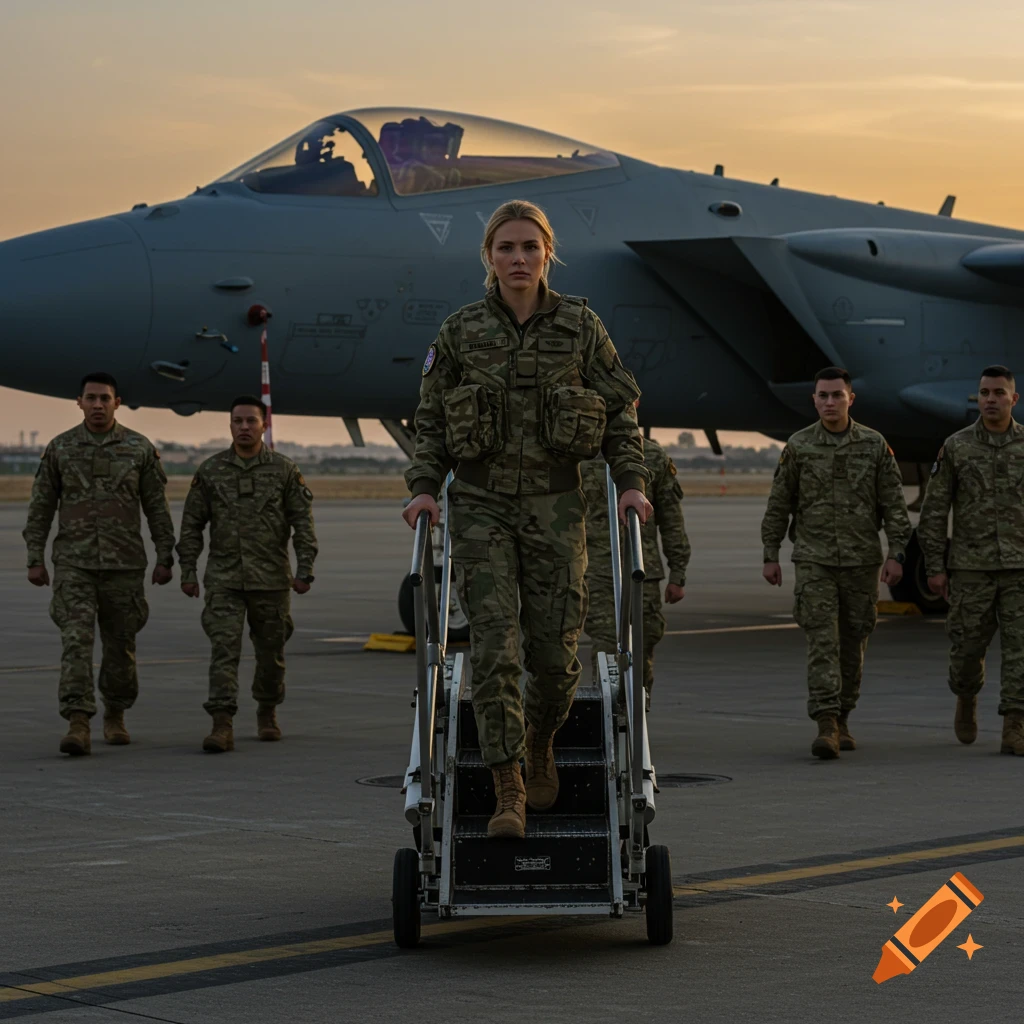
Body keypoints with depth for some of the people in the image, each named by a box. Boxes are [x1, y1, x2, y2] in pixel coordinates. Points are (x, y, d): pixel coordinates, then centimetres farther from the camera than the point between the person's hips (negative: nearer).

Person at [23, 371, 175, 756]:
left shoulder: (140, 448, 2)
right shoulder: (59, 448, 3)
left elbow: (157, 508, 5)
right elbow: (40, 508, 6)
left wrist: (165, 559, 1)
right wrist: (35, 560, 2)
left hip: (125, 563, 1)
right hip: (73, 563, -1)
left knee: (120, 644, 9)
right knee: (76, 640, -14)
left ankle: (115, 717, 28)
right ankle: (78, 726, -19)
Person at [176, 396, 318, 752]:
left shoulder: (284, 470, 2)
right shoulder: (211, 470, 4)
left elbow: (303, 523, 2)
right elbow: (191, 525, 8)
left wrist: (304, 570, -5)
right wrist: (188, 571, 4)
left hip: (271, 578, 0)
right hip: (224, 579, 0)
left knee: (271, 650, 10)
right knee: (224, 648, -12)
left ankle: (267, 711, 32)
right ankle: (222, 724, -17)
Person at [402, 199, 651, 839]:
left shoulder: (580, 326, 2)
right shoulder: (461, 331, 3)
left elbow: (620, 410, 7)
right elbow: (431, 420, 9)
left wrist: (631, 481, -4)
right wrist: (425, 488, -3)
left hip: (556, 507, 0)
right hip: (482, 505, 0)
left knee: (556, 650, 1)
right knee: (493, 647, -10)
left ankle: (540, 746, 32)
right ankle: (508, 792, -7)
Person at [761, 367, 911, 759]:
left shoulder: (874, 445, 2)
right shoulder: (798, 447, 0)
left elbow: (894, 504, 2)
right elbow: (778, 505, 6)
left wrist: (896, 554, -6)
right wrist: (770, 556, 5)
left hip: (862, 562, 2)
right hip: (814, 561, -1)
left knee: (853, 644, 8)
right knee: (822, 642, -11)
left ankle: (841, 720, 22)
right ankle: (826, 726, -18)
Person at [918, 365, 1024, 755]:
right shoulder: (955, 446, -1)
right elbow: (934, 510, 0)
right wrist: (934, 568, -6)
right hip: (972, 566, 0)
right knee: (967, 647, 4)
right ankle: (967, 695, 37)